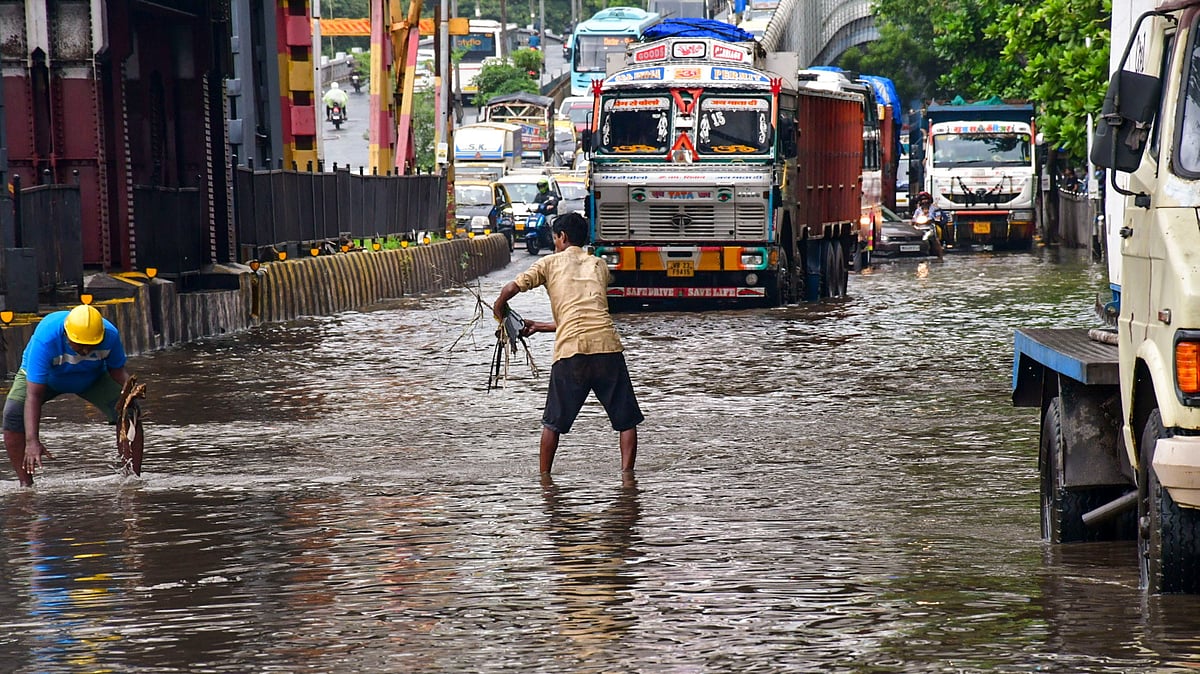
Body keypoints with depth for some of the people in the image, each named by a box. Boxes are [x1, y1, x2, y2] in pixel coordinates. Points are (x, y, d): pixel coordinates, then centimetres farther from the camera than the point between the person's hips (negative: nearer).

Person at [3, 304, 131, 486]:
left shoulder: (110, 335, -32)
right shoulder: (45, 338, -42)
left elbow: (117, 371, -11)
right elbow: (33, 395, -43)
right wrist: (32, 441, -51)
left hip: (92, 378, 2)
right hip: (42, 376, -2)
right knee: (14, 412, -28)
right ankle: (25, 482, -20)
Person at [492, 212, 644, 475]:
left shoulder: (550, 263, 12)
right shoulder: (599, 265, 22)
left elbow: (510, 289, 0)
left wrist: (499, 310, 23)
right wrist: (540, 327, 33)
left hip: (570, 349, -2)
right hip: (608, 345, 2)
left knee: (553, 422, 13)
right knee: (626, 420, 9)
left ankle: (544, 477, 18)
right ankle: (627, 473, -1)